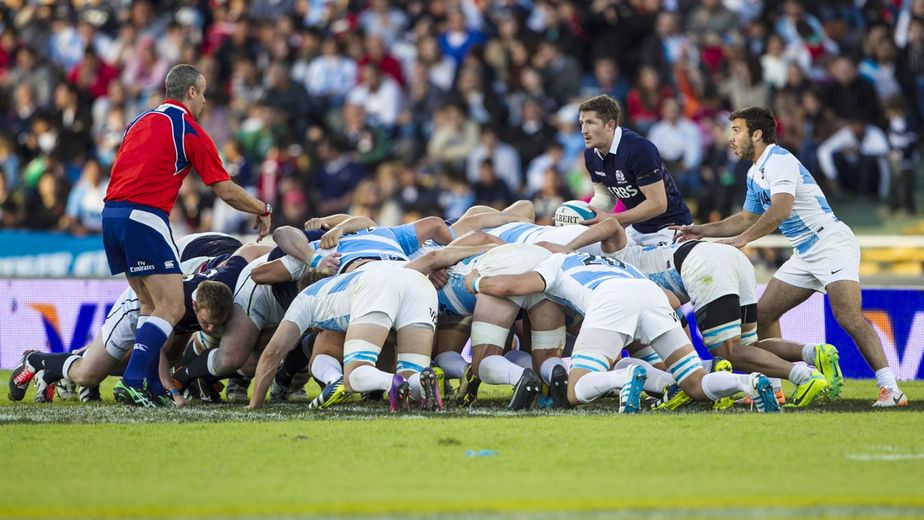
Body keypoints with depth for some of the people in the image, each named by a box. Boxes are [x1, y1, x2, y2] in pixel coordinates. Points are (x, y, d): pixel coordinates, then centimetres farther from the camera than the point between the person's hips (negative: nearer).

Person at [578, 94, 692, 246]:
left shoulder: (640, 149, -26)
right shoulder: (591, 154, -2)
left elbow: (658, 204, -25)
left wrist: (609, 218, -25)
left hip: (669, 229, -8)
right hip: (637, 230, 8)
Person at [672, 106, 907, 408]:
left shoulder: (779, 160, -15)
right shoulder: (755, 173, 16)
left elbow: (781, 210, -30)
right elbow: (748, 218, 30)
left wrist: (742, 239, -29)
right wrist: (703, 231, 23)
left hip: (831, 244, -10)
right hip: (805, 255, 10)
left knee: (848, 317, -26)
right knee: (762, 315, 6)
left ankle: (890, 389, -28)